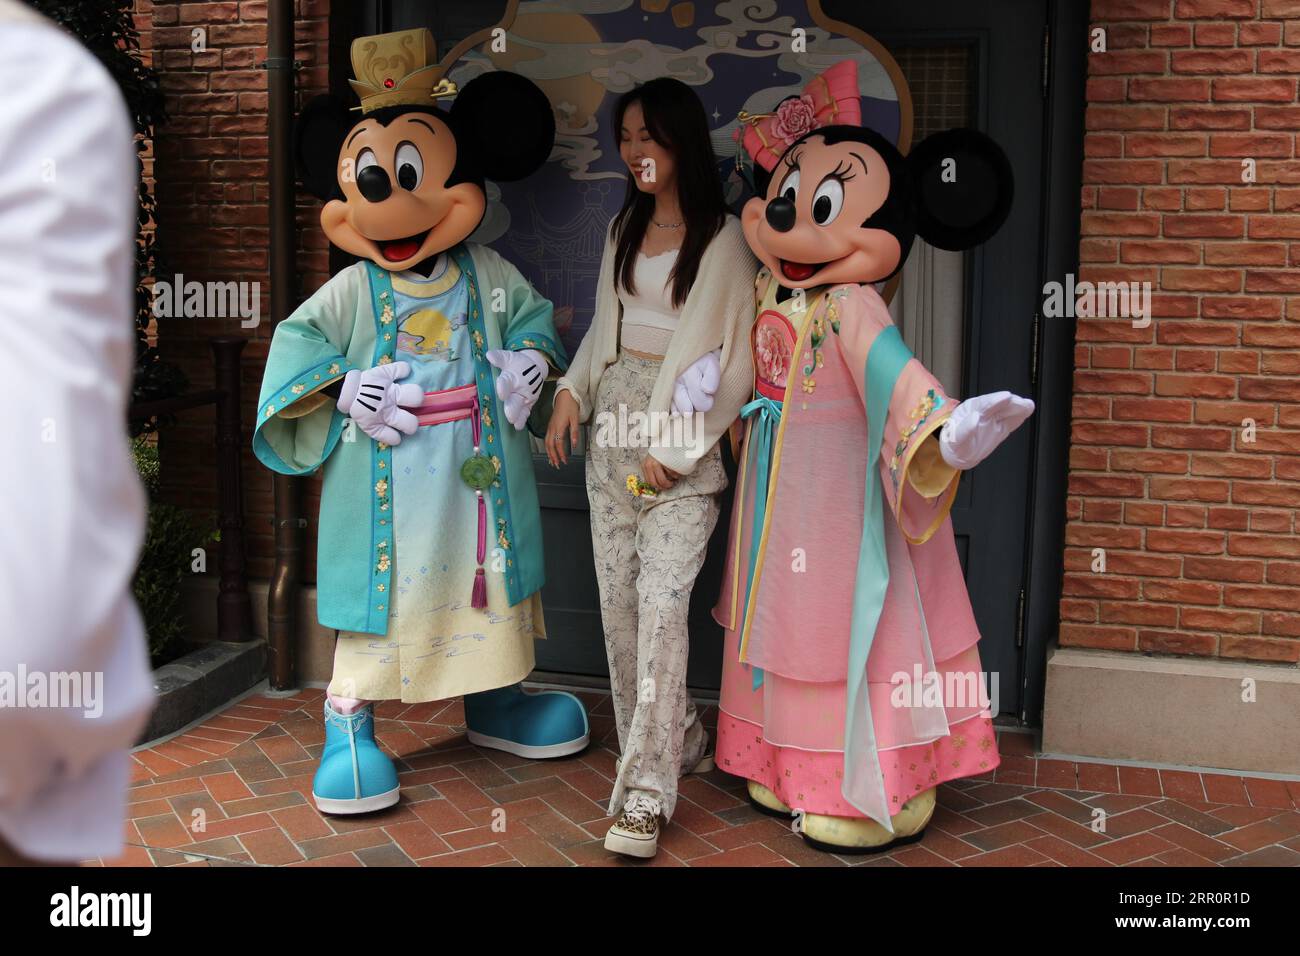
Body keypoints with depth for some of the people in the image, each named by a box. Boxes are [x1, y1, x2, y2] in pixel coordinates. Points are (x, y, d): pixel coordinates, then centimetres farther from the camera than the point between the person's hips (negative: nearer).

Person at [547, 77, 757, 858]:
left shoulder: (724, 239, -6)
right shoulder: (623, 230, 14)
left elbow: (736, 358, -8)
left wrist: (674, 446, -12)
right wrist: (571, 393, 7)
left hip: (683, 438, -6)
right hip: (612, 422, 7)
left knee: (660, 602, -14)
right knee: (618, 600, 7)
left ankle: (646, 793, -8)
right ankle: (678, 745, 23)